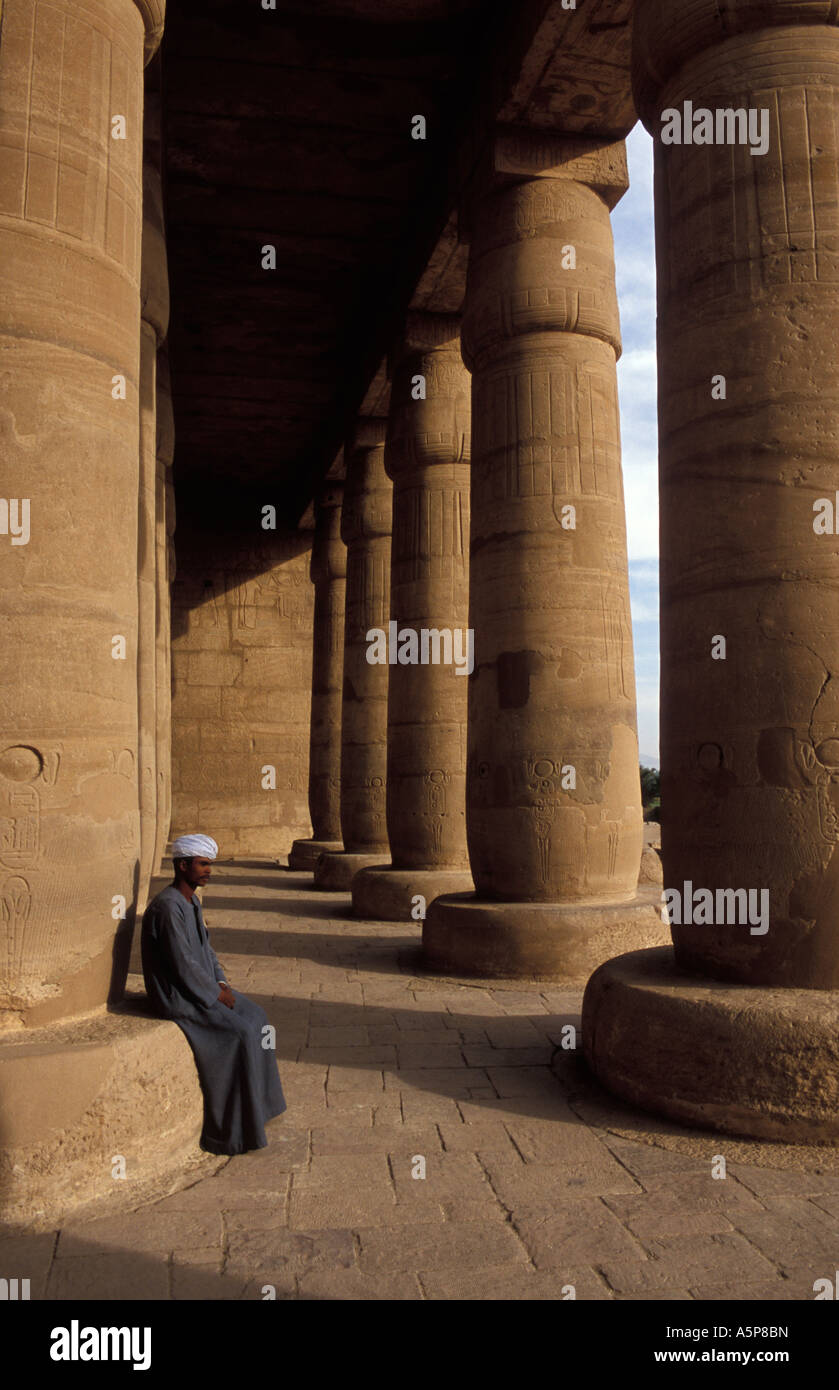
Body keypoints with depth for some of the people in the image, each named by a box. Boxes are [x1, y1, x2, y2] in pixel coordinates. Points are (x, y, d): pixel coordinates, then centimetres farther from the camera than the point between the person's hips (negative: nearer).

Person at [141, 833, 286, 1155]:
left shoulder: (191, 902, 8)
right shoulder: (168, 907, -25)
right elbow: (183, 965, -26)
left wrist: (221, 983, 4)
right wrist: (217, 995, -15)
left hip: (197, 986, 10)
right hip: (177, 996, -10)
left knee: (254, 1017, 8)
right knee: (239, 1033, -16)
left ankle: (257, 1102, 19)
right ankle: (230, 1129, -7)